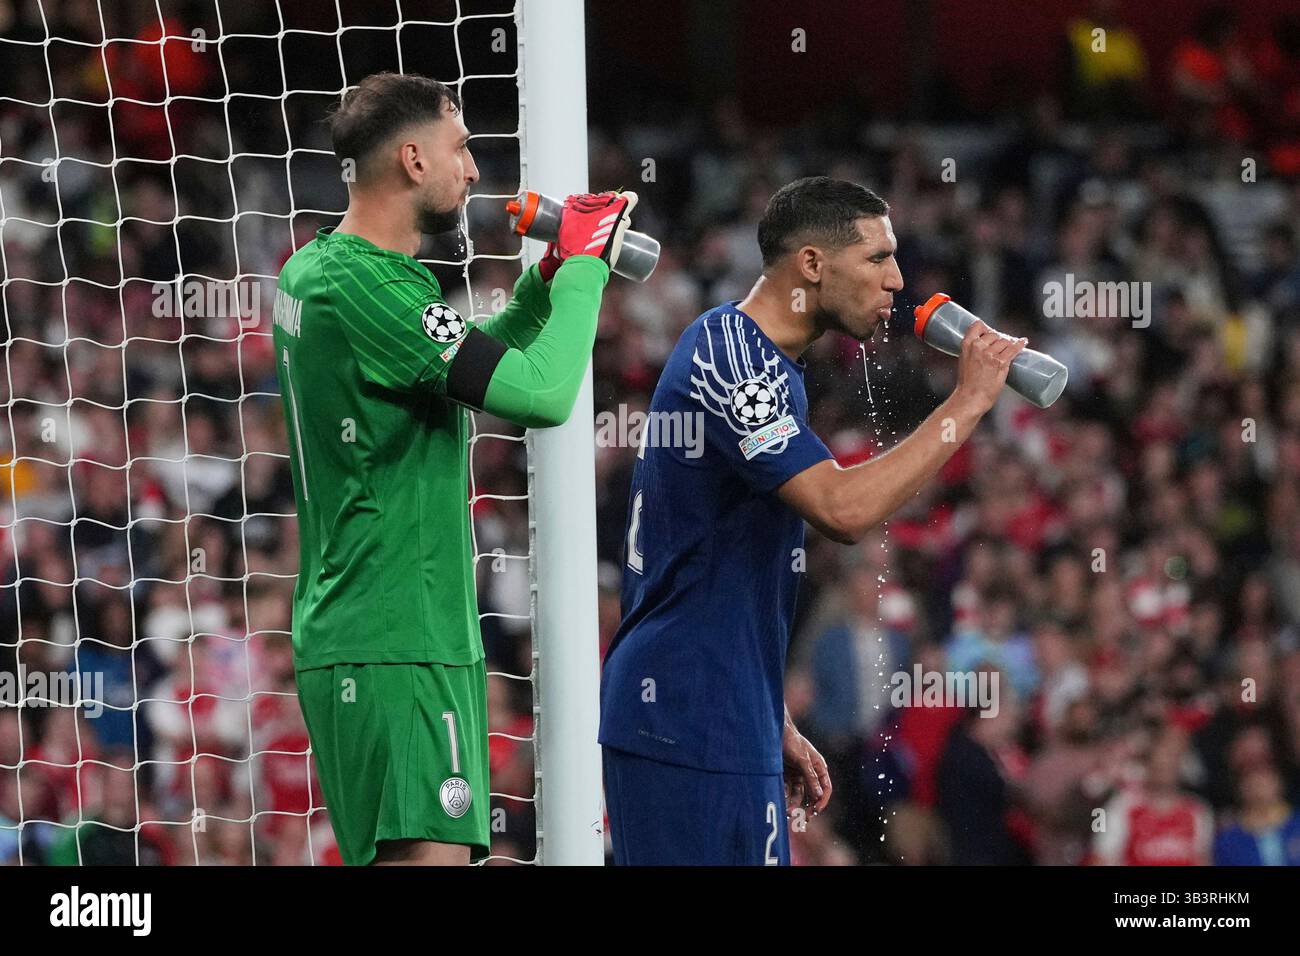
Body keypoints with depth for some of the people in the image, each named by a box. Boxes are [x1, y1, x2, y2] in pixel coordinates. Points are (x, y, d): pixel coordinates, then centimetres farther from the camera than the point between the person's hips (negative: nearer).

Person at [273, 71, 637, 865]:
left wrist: (551, 278, 14)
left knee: (388, 858, 12)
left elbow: (467, 367, 27)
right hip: (398, 644, -11)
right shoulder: (368, 286, -17)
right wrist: (586, 266, -7)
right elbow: (543, 394, -21)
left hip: (348, 628, 11)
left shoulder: (312, 270, 14)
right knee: (431, 854, -16)